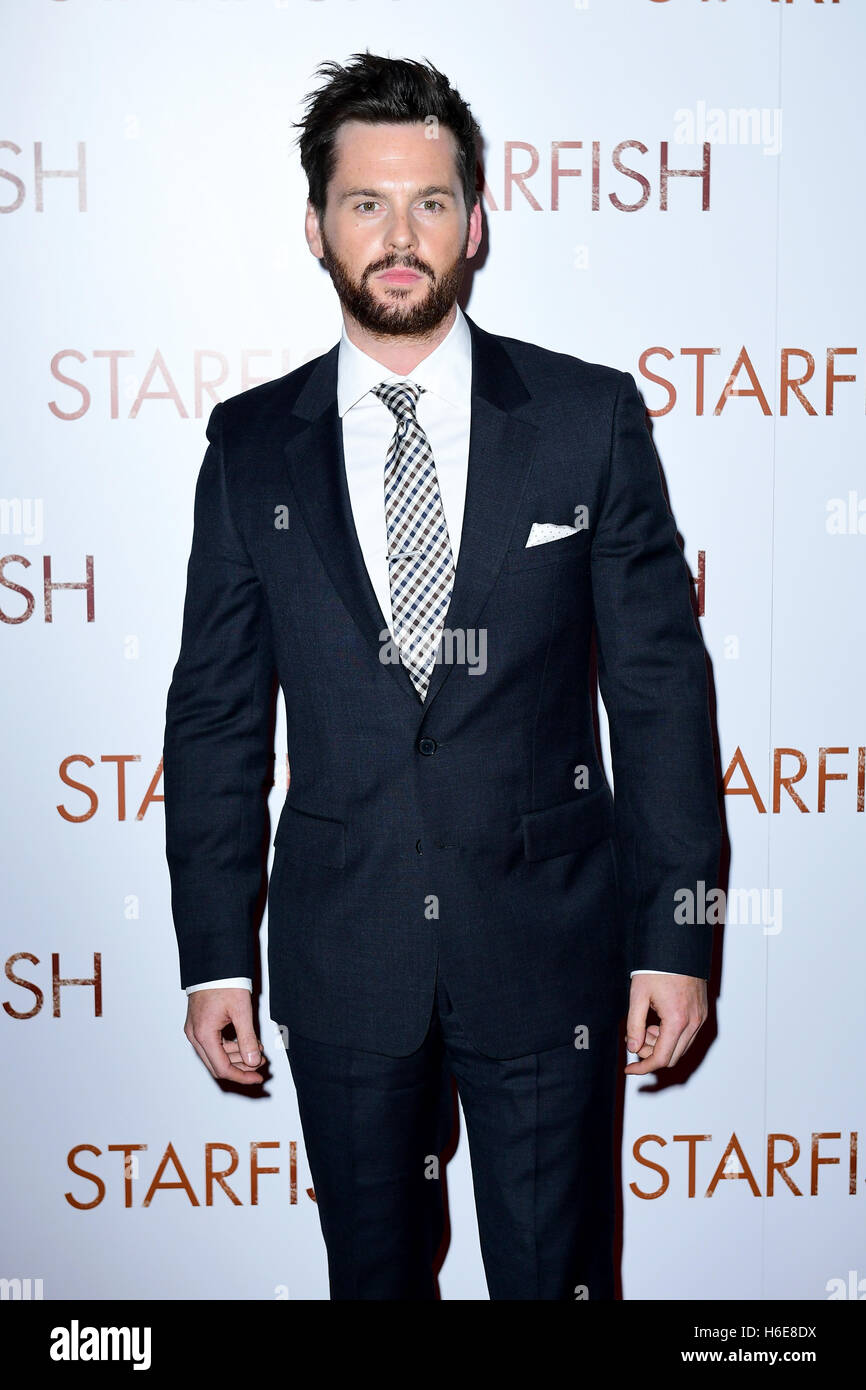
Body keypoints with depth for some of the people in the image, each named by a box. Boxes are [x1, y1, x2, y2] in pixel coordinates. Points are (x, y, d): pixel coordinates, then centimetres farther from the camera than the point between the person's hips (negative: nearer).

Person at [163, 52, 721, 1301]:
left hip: (548, 950, -1)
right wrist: (215, 956, 1)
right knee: (373, 1271, 19)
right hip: (343, 961, 2)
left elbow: (661, 685, -3)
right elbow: (217, 715, 3)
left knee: (555, 1274, 12)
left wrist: (678, 935, -5)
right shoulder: (251, 445, 1)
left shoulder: (590, 415, -3)